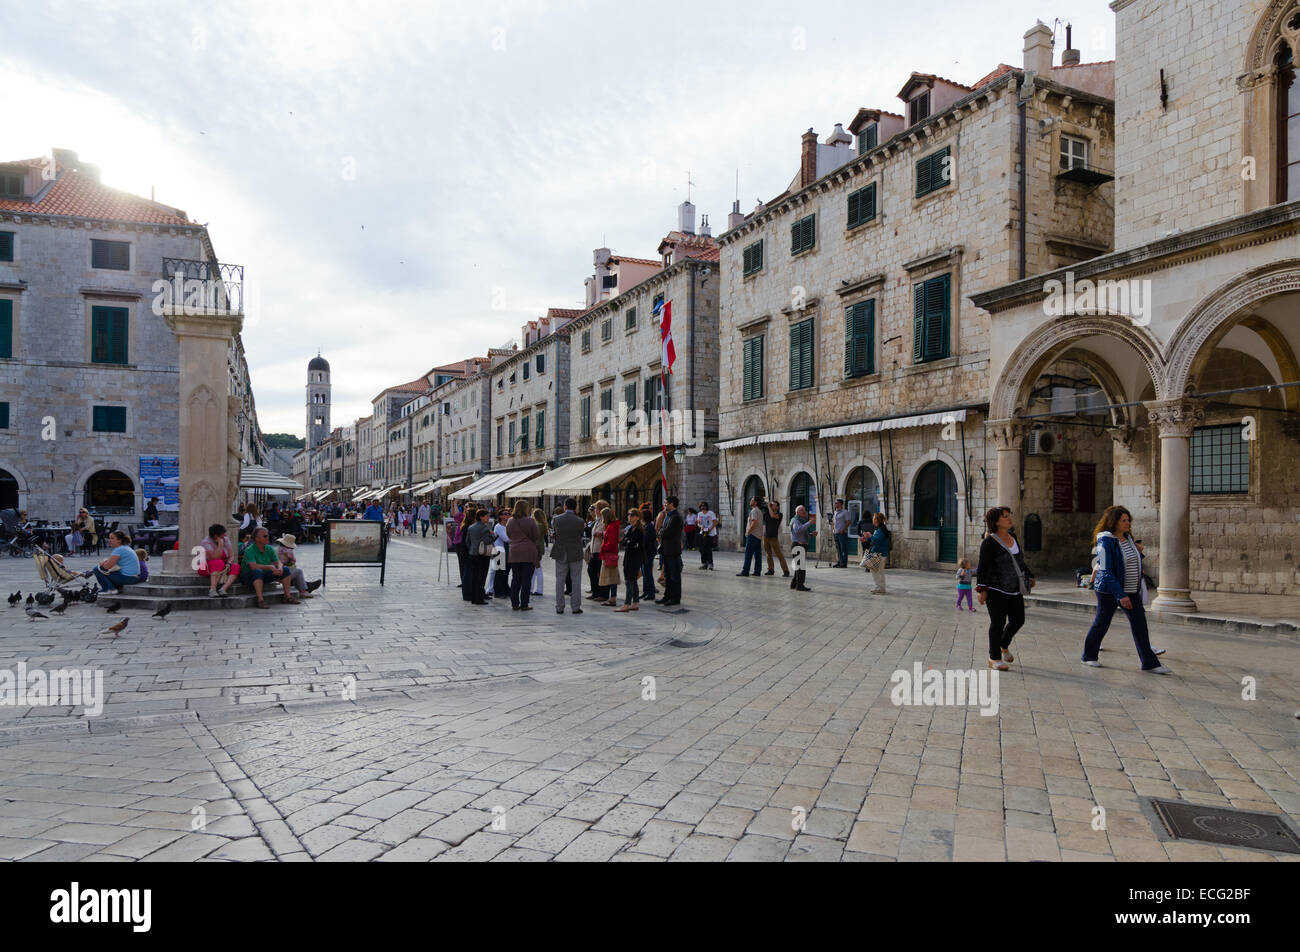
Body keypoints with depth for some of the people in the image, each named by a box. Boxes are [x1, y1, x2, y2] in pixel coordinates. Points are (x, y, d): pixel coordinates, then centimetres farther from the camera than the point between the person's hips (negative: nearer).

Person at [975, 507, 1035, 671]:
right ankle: (994, 658, 12)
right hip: (996, 590, -7)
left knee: (1018, 620, 11)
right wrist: (982, 589, -20)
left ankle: (1004, 645, 37)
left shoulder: (1012, 538, 11)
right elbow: (982, 567, -15)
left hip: (1014, 590, 7)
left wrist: (1029, 576, 21)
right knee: (998, 623, -1)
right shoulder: (989, 542, -13)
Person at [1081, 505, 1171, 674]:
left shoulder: (1128, 538, 7)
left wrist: (1138, 552, -1)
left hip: (1131, 590, 7)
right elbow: (1106, 571, -21)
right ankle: (1089, 656, 22)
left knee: (1140, 623, 2)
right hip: (1109, 590, -7)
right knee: (1102, 622, 5)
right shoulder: (1106, 542, -17)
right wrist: (1120, 595, -25)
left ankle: (1149, 663, 6)